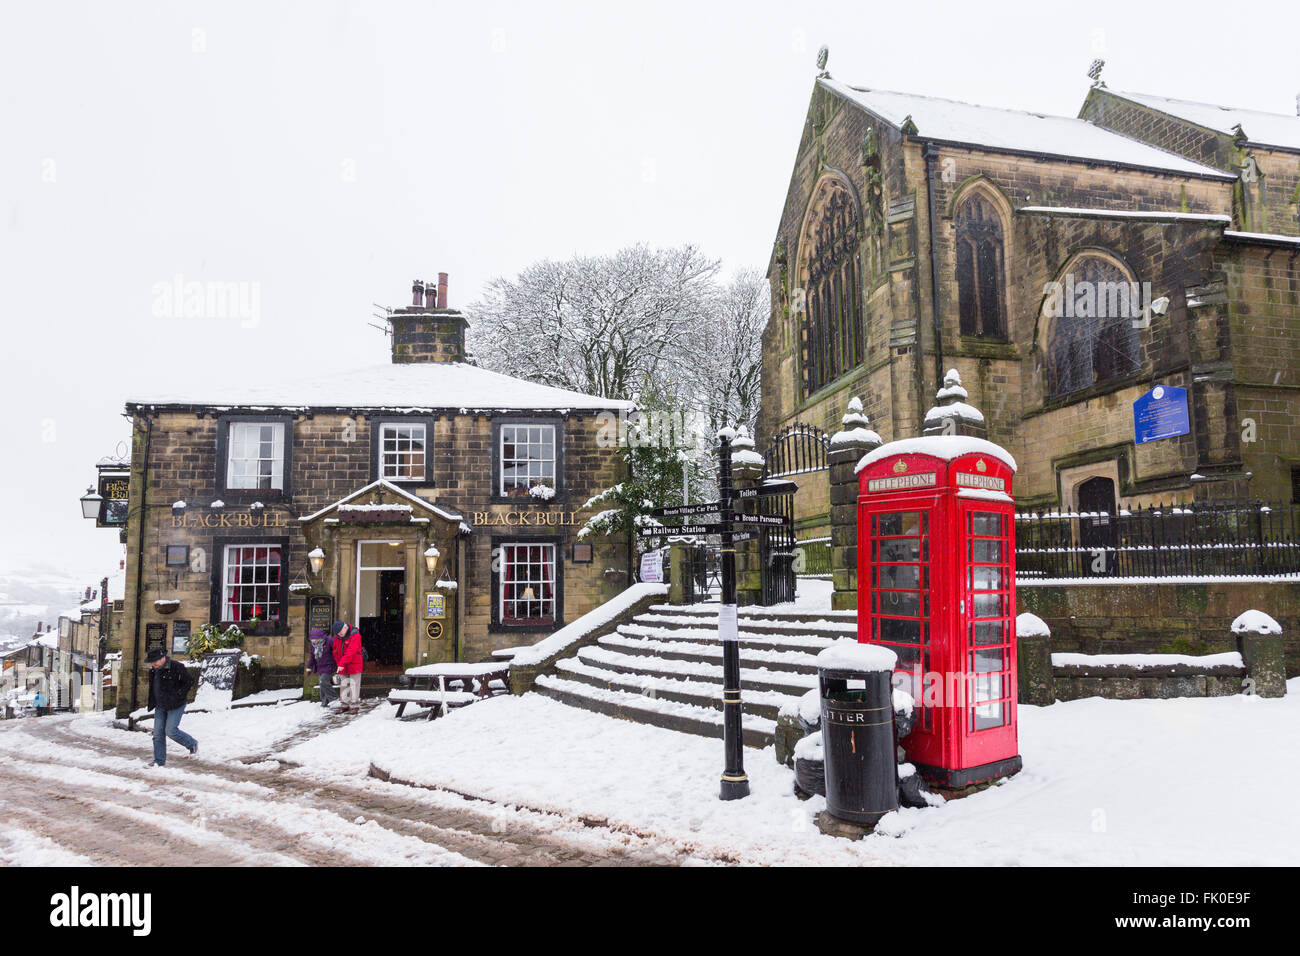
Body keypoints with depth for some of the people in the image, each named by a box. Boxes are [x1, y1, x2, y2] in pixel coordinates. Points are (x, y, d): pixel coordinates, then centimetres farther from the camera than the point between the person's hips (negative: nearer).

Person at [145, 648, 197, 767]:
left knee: (171, 731, -11)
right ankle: (159, 760, 14)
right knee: (158, 733, 4)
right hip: (160, 706, 7)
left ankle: (192, 744, 13)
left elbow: (189, 681, -13)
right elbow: (152, 688, 22)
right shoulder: (154, 670, 8)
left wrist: (178, 696, -17)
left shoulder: (176, 667, -16)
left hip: (175, 706, -7)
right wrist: (152, 703, 14)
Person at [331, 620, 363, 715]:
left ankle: (354, 706, 2)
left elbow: (350, 651, -26)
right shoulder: (337, 637, 5)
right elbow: (335, 651, 15)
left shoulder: (355, 635, -17)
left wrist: (342, 664, -31)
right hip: (342, 667, 6)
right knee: (343, 685, 8)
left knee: (354, 685, -3)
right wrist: (338, 663, 5)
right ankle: (345, 705, 17)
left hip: (354, 665, -6)